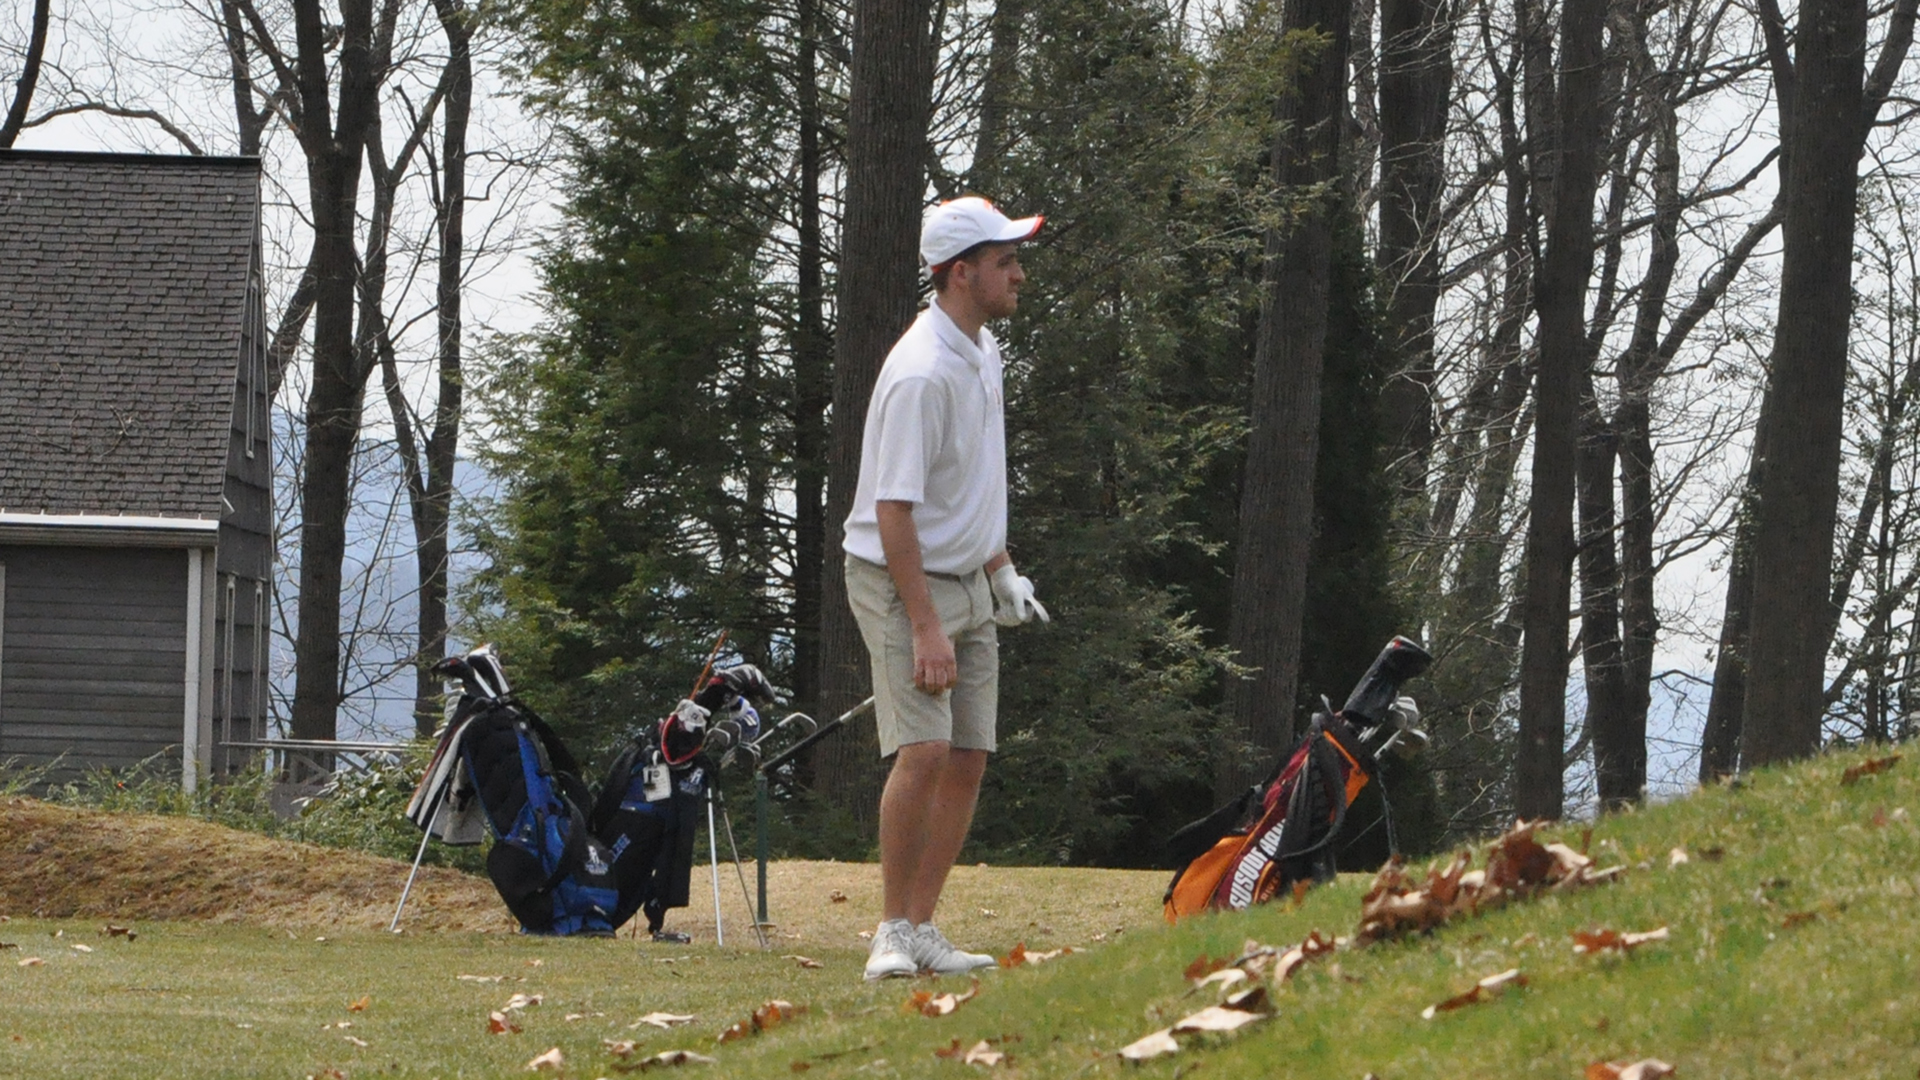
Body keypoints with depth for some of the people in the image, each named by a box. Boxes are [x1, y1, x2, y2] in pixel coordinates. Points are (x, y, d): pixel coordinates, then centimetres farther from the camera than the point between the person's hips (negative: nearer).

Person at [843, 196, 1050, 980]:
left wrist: (1000, 569, 20)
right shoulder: (921, 373, -21)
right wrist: (926, 628, -26)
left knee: (968, 759, 4)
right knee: (923, 750, -18)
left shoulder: (983, 350, 8)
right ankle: (893, 932, -10)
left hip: (970, 585, 9)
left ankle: (923, 930, 9)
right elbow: (893, 510, -23)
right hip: (900, 581, -9)